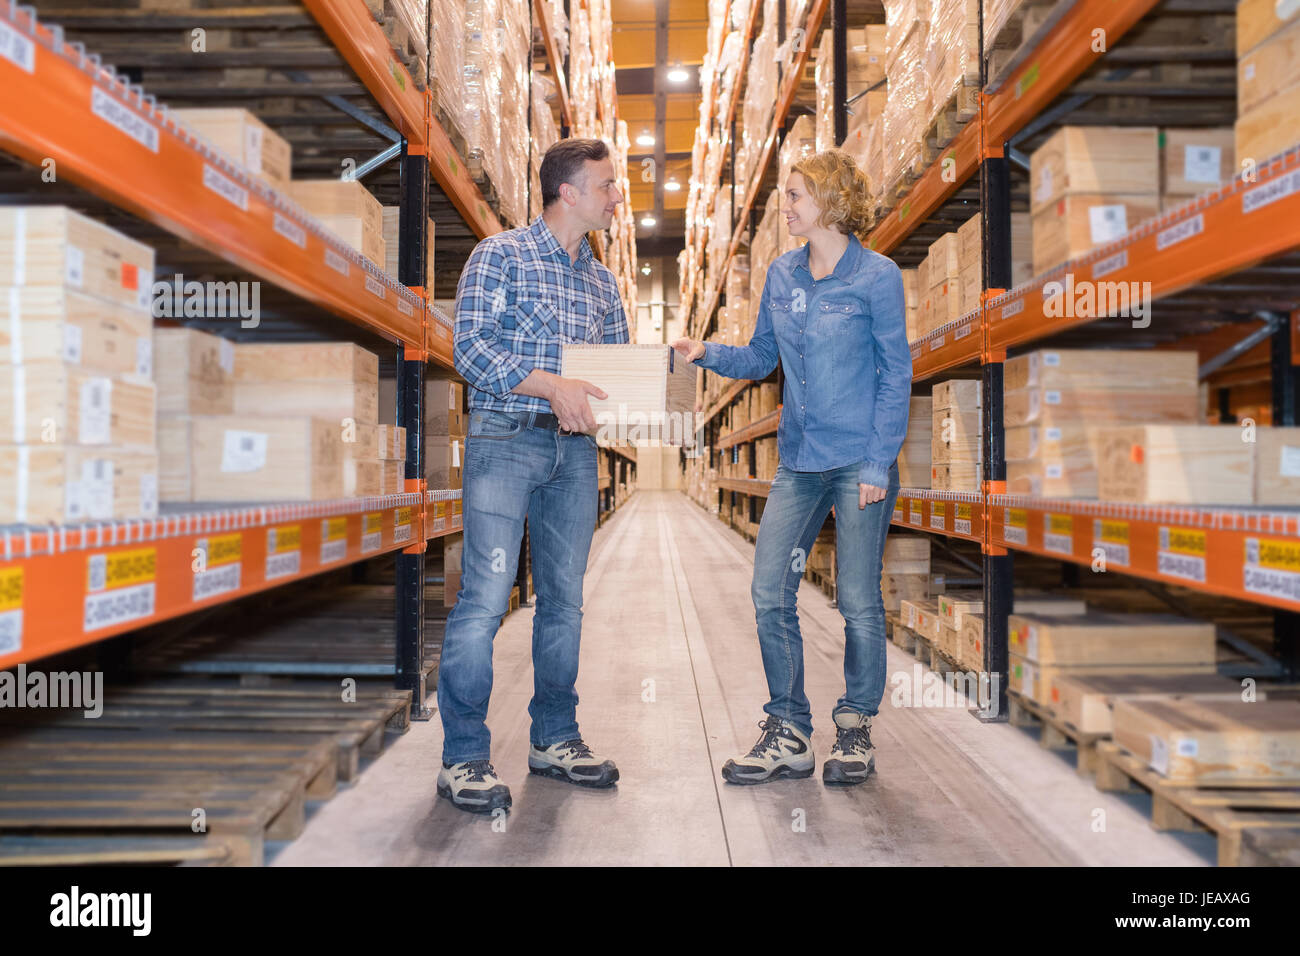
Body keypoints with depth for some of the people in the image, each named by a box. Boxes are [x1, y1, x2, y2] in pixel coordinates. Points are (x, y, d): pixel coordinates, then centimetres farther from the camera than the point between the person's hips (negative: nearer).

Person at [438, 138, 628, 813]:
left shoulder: (602, 281, 18)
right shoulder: (500, 254, 0)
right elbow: (470, 348, -10)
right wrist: (551, 385, -20)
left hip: (574, 448, 6)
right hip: (505, 438, -6)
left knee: (564, 599, 9)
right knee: (485, 597, -9)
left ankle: (554, 739, 22)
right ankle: (463, 758, 3)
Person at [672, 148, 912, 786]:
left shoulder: (877, 276, -6)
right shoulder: (782, 275, 10)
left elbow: (896, 374, -5)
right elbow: (761, 358, 15)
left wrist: (879, 464, -10)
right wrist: (707, 353, -3)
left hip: (861, 462, -5)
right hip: (798, 461, 5)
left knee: (859, 602, 3)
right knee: (769, 594, 1)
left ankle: (855, 729, 23)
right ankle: (789, 735, 15)